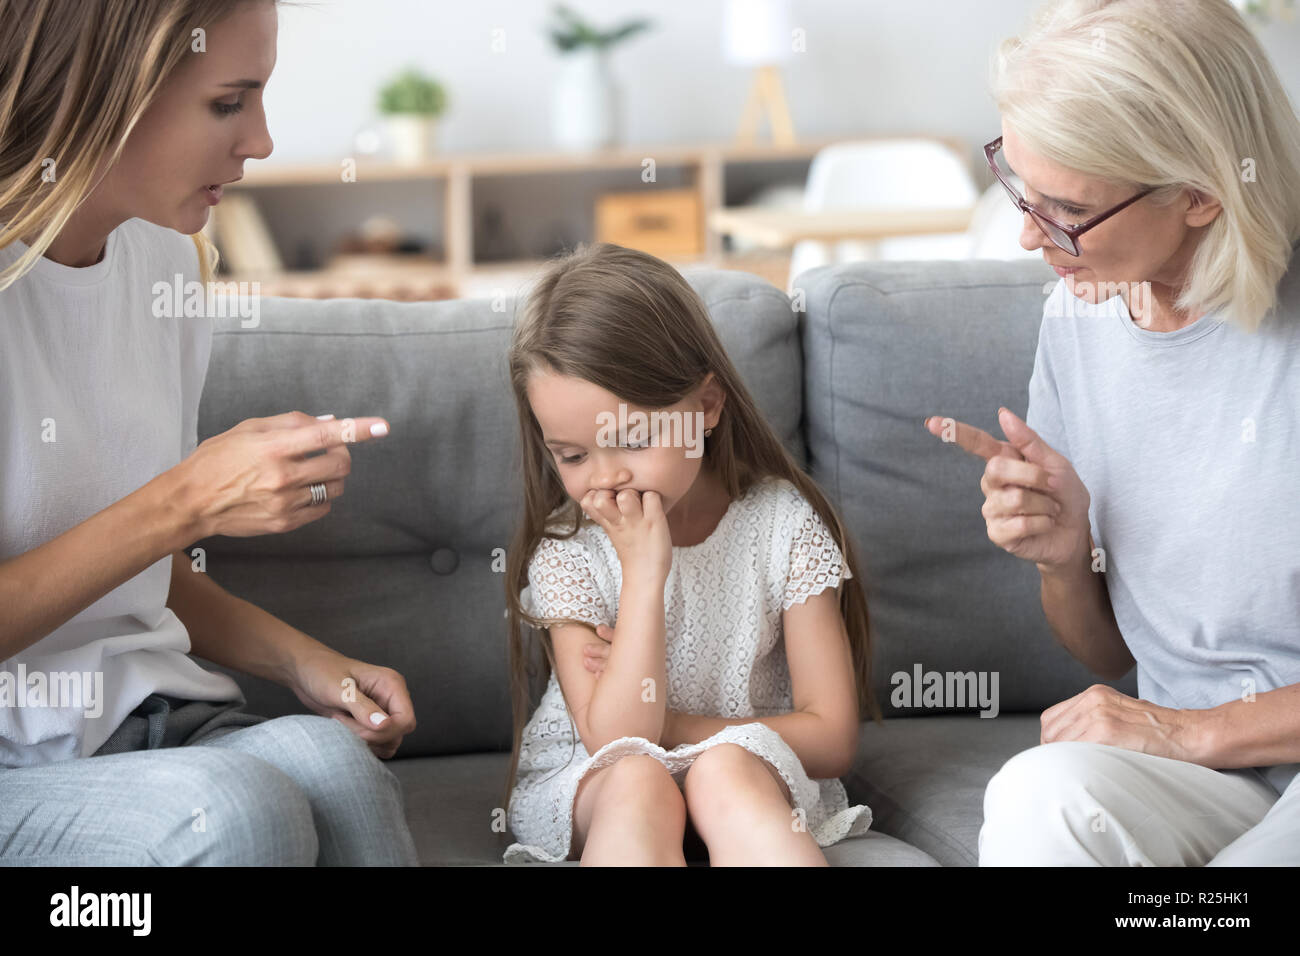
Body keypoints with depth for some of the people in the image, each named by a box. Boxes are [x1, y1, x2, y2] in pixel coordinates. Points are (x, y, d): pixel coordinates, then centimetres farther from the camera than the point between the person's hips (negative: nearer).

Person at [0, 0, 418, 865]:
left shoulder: (166, 259, 9)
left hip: (143, 718, 6)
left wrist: (306, 662, 2)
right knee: (229, 806, -33)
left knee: (331, 756, -27)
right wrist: (188, 502, -18)